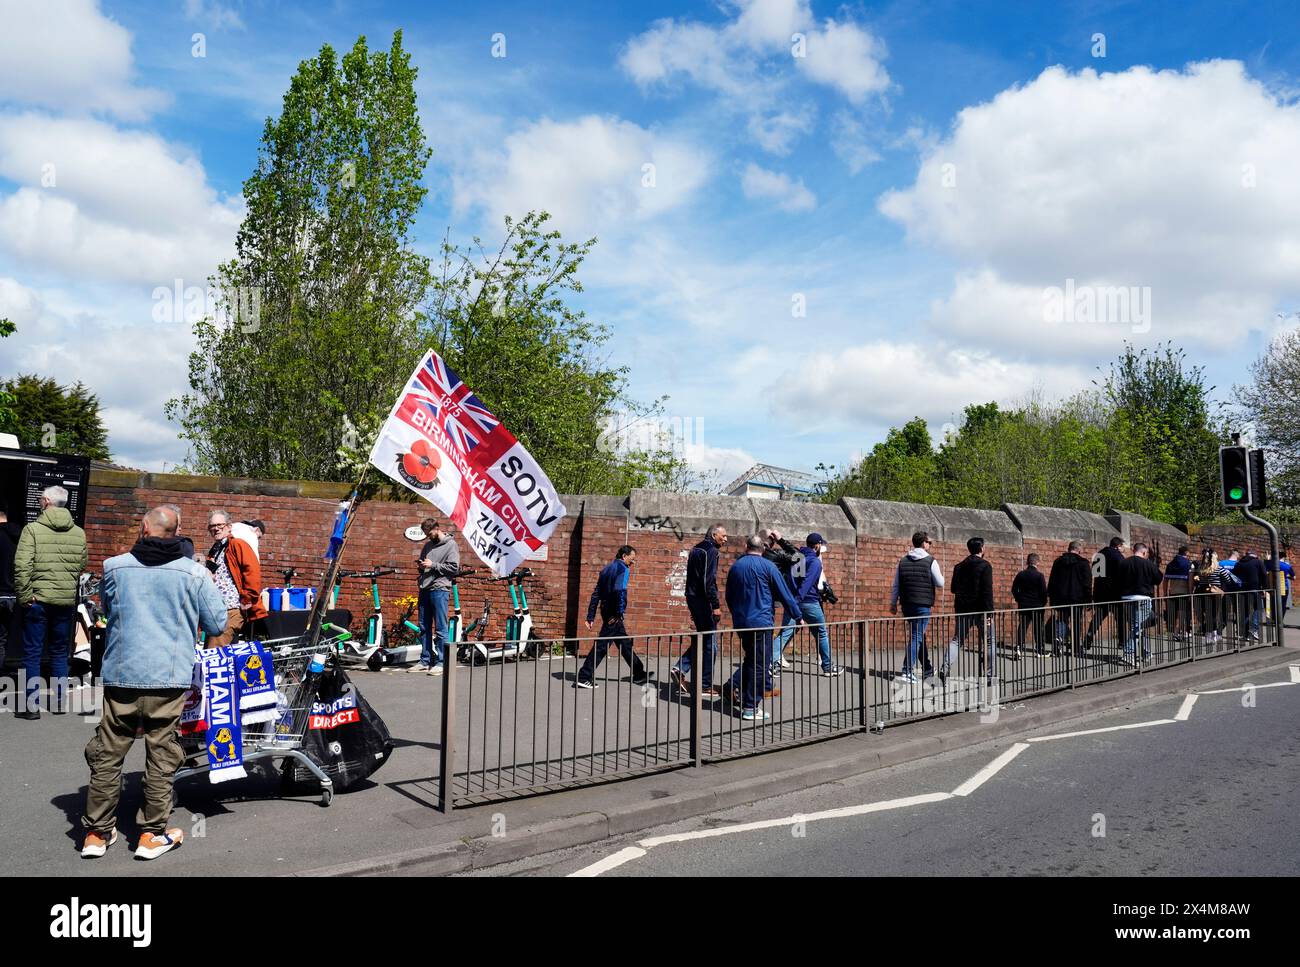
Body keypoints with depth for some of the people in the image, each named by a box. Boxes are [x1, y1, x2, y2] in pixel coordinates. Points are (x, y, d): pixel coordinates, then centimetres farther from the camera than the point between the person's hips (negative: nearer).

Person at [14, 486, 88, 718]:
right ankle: (58, 701, 20)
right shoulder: (79, 533, 3)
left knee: (32, 653, 6)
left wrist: (24, 596, -9)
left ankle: (32, 705, 7)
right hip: (67, 601, 4)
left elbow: (22, 566, -16)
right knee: (60, 653, 14)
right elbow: (83, 565, 6)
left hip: (38, 600, -3)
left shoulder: (33, 529, -9)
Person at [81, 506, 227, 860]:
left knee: (107, 755, 12)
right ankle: (153, 834, 14)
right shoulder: (195, 572, -5)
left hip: (120, 674, 2)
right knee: (161, 758, 7)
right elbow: (217, 625, 1)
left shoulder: (114, 567, 0)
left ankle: (97, 832, 21)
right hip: (169, 677, -1)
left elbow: (107, 612, 19)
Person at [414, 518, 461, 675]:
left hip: (439, 590, -7)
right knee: (424, 628, 9)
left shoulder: (451, 545, -2)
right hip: (424, 589, 7)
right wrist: (421, 566, 6)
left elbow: (454, 568, -10)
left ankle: (441, 663, -1)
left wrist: (433, 565, -13)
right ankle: (425, 661, 16)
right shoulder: (428, 545, 18)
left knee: (440, 628, -4)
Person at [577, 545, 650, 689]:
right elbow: (620, 590, -25)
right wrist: (620, 613, -20)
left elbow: (596, 594, 15)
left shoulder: (606, 568, 17)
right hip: (614, 614, -9)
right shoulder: (623, 569, -8)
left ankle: (638, 674, 30)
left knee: (625, 644, 18)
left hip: (606, 611, 9)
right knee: (602, 645, -6)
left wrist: (590, 617, 14)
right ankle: (584, 678, -5)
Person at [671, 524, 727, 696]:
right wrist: (716, 605, -20)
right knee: (710, 643, -1)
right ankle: (706, 686, 4)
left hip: (692, 597, 9)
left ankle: (680, 668, 7)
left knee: (703, 638, 18)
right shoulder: (711, 551, -12)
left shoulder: (696, 549, 17)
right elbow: (709, 580, -20)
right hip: (703, 600, -9)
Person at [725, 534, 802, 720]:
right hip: (761, 622, -6)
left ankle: (744, 701, 25)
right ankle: (751, 707, -2)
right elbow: (784, 593, -5)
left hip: (740, 622, 6)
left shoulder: (735, 567, 7)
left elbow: (729, 596, 17)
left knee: (749, 661, 21)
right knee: (760, 665, -1)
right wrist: (798, 616, 4)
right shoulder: (767, 566, -8)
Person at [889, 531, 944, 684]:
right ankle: (906, 672, -14)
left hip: (906, 605, 6)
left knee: (919, 636, 19)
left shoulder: (903, 561, 7)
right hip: (923, 605, -5)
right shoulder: (930, 561, -8)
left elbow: (895, 586, 8)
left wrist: (893, 604, 15)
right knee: (916, 638, -6)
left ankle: (928, 669, 31)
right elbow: (940, 583, -1)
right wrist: (940, 575, 20)